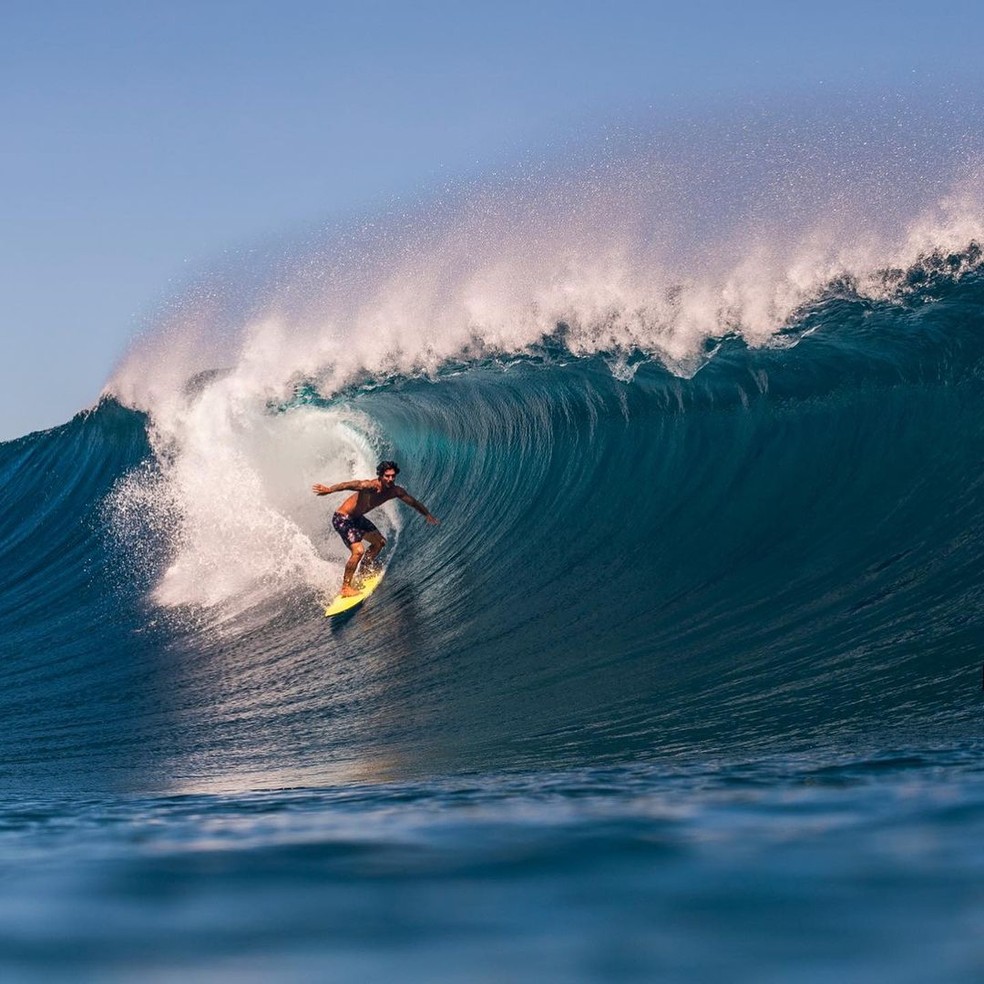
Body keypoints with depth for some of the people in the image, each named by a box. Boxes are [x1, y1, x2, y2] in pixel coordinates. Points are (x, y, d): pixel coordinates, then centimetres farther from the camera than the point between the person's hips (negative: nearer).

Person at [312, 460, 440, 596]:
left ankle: (364, 572, 38)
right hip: (342, 519, -9)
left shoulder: (395, 491, -7)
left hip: (357, 518, 9)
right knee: (358, 550, -23)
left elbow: (414, 502, 9)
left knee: (379, 542, 21)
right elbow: (354, 485, -51)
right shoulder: (371, 486, -33)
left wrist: (428, 516, 21)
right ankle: (345, 587, -12)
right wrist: (330, 489, -67)